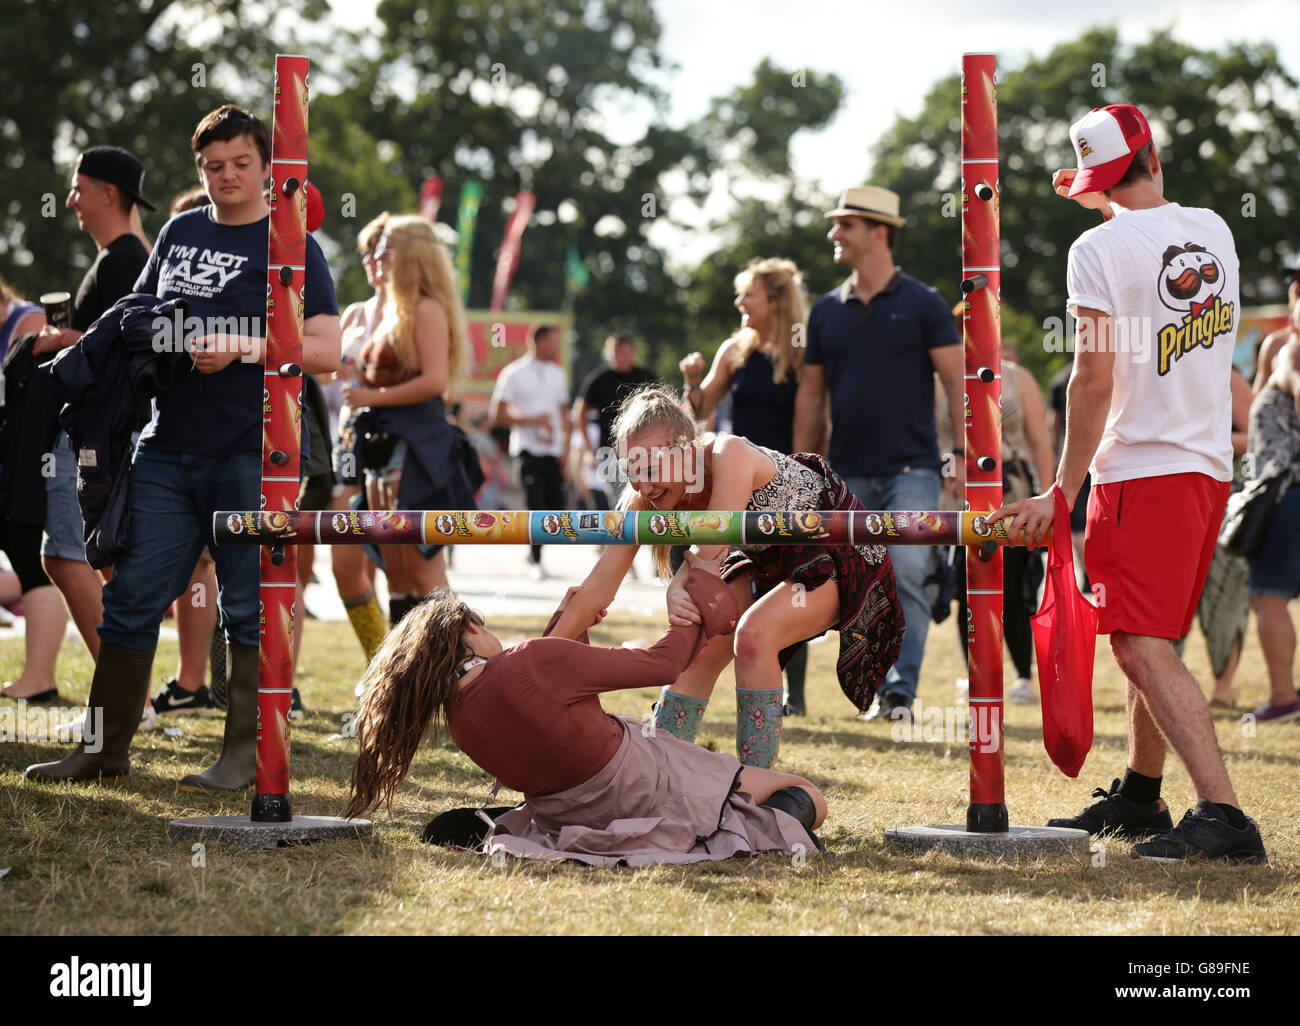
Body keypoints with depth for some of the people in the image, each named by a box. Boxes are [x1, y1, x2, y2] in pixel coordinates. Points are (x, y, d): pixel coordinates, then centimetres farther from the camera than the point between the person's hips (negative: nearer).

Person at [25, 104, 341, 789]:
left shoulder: (290, 245, 0)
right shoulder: (179, 232, 16)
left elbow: (326, 351, -8)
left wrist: (240, 348, -18)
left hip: (251, 456, -5)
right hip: (167, 449, 5)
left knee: (249, 608, 0)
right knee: (129, 597, 3)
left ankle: (245, 754, 8)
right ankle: (107, 747, 10)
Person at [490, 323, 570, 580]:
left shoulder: (557, 374, 13)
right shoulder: (514, 373, -3)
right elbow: (497, 415, -4)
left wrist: (565, 449, 7)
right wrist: (533, 420, -11)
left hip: (554, 453, 5)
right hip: (529, 451, -5)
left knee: (556, 507, 1)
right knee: (536, 507, -11)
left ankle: (534, 554, 23)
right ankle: (535, 560, 3)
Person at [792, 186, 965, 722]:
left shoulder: (922, 304, 0)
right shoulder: (826, 310, 11)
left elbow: (957, 381, -1)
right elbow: (811, 393, 16)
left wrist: (963, 456, -10)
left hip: (911, 469, -4)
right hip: (848, 475, 4)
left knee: (906, 573, -15)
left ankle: (902, 688, -13)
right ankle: (881, 688, 12)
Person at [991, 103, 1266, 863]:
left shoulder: (1099, 249, -11)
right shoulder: (1213, 230, 8)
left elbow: (1095, 379, -15)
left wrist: (1063, 492, -11)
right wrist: (1110, 205, 36)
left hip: (1142, 469, -8)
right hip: (1210, 465, 8)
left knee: (1143, 648, -14)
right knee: (1156, 641, 20)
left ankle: (1223, 814, -26)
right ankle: (1140, 796, 31)